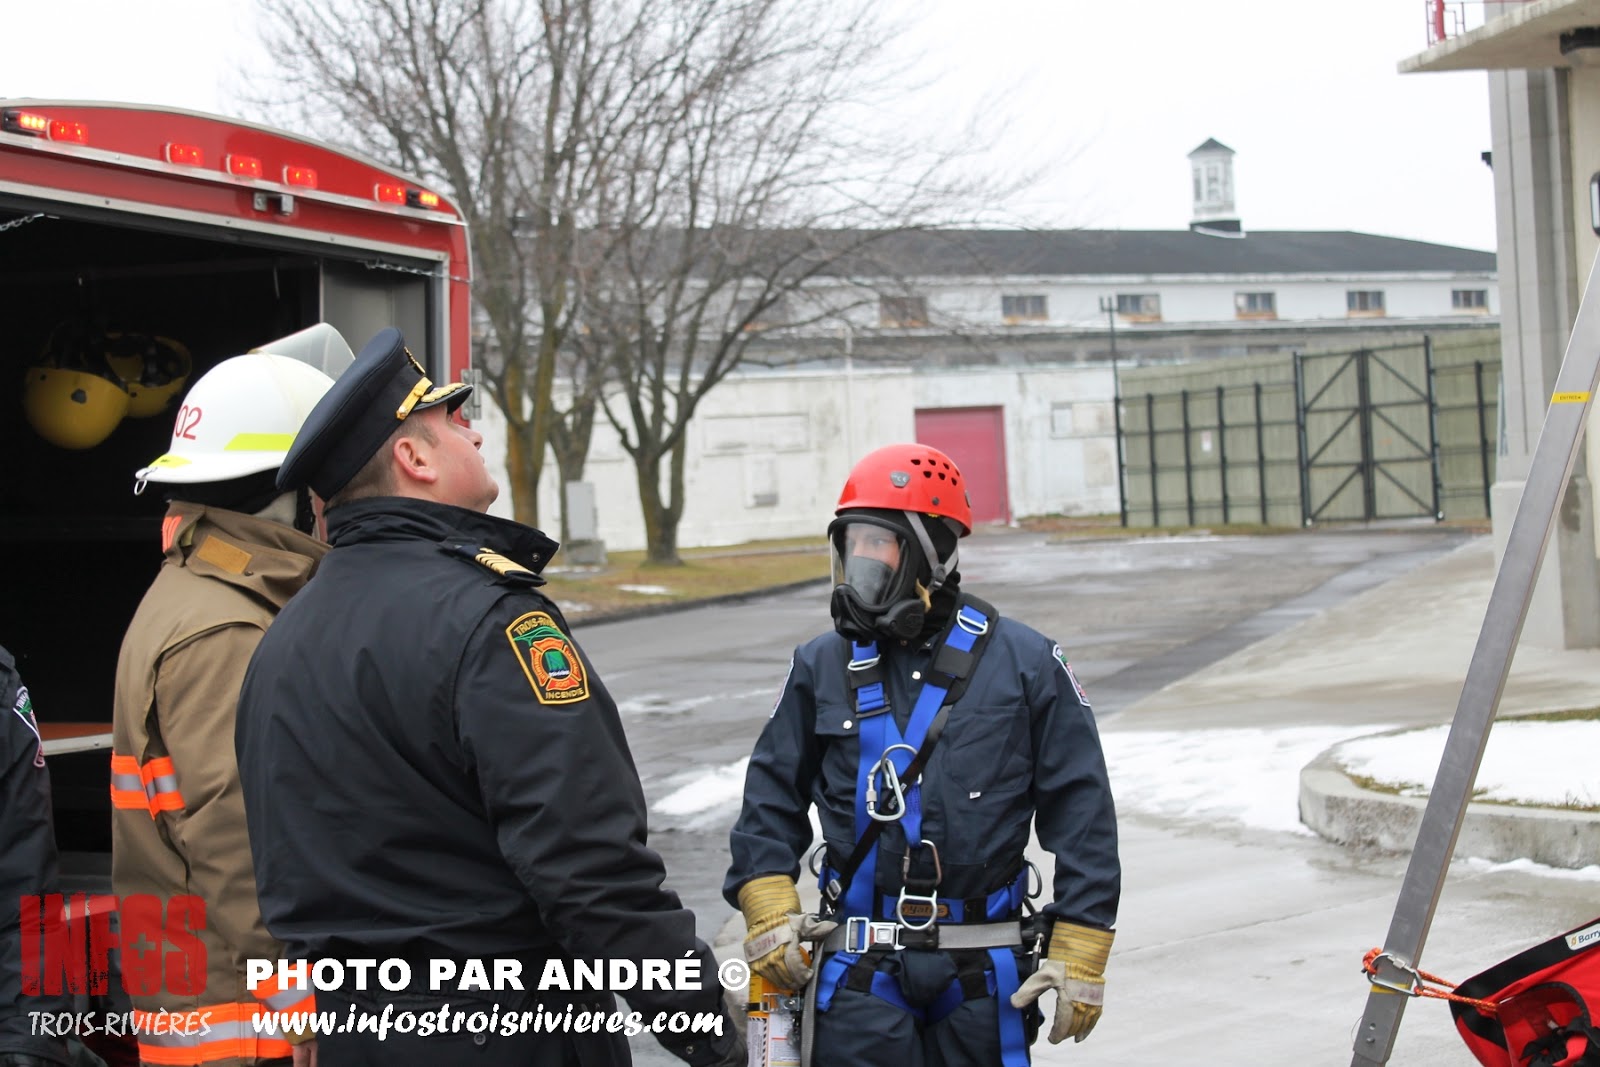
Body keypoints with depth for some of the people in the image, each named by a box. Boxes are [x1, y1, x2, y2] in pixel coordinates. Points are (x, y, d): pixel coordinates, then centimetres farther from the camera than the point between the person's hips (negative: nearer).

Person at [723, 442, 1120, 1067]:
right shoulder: (821, 668, 6)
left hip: (982, 972, -1)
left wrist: (1079, 952, -3)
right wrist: (768, 909, -1)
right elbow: (772, 798, 12)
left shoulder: (1024, 663, -1)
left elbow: (1081, 811, 0)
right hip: (860, 974, 1)